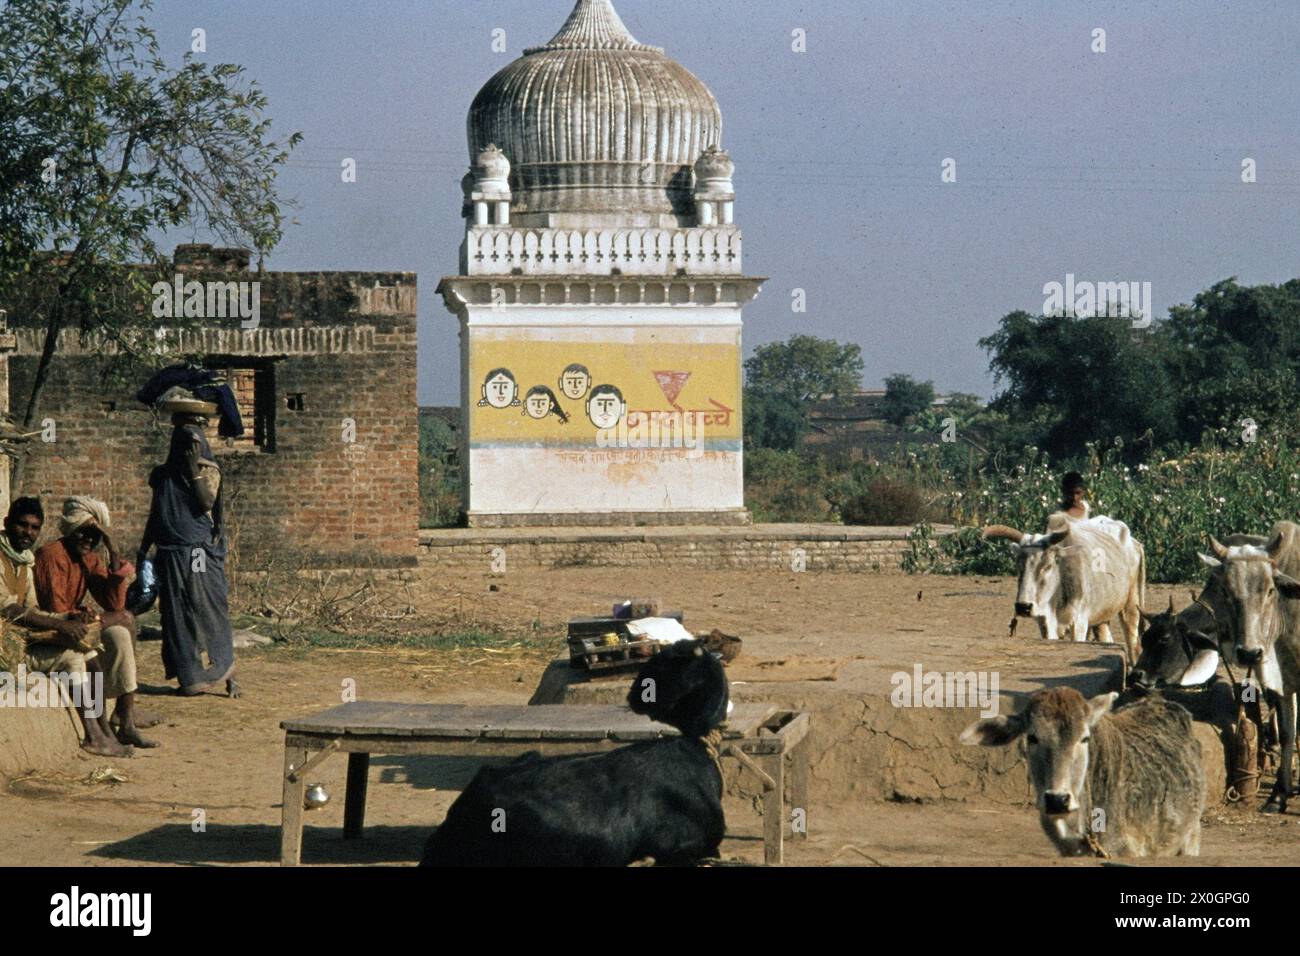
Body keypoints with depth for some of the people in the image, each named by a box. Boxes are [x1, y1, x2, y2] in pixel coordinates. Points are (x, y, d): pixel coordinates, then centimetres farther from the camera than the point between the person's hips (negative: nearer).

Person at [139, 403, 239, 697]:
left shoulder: (209, 470, 1)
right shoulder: (164, 474, 13)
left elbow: (206, 502, -16)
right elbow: (155, 515, 18)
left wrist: (194, 469, -15)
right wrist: (143, 550, 15)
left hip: (201, 551, -4)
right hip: (171, 555, 4)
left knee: (208, 612, -6)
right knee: (175, 615, 2)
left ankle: (226, 675, -4)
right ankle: (188, 678, 5)